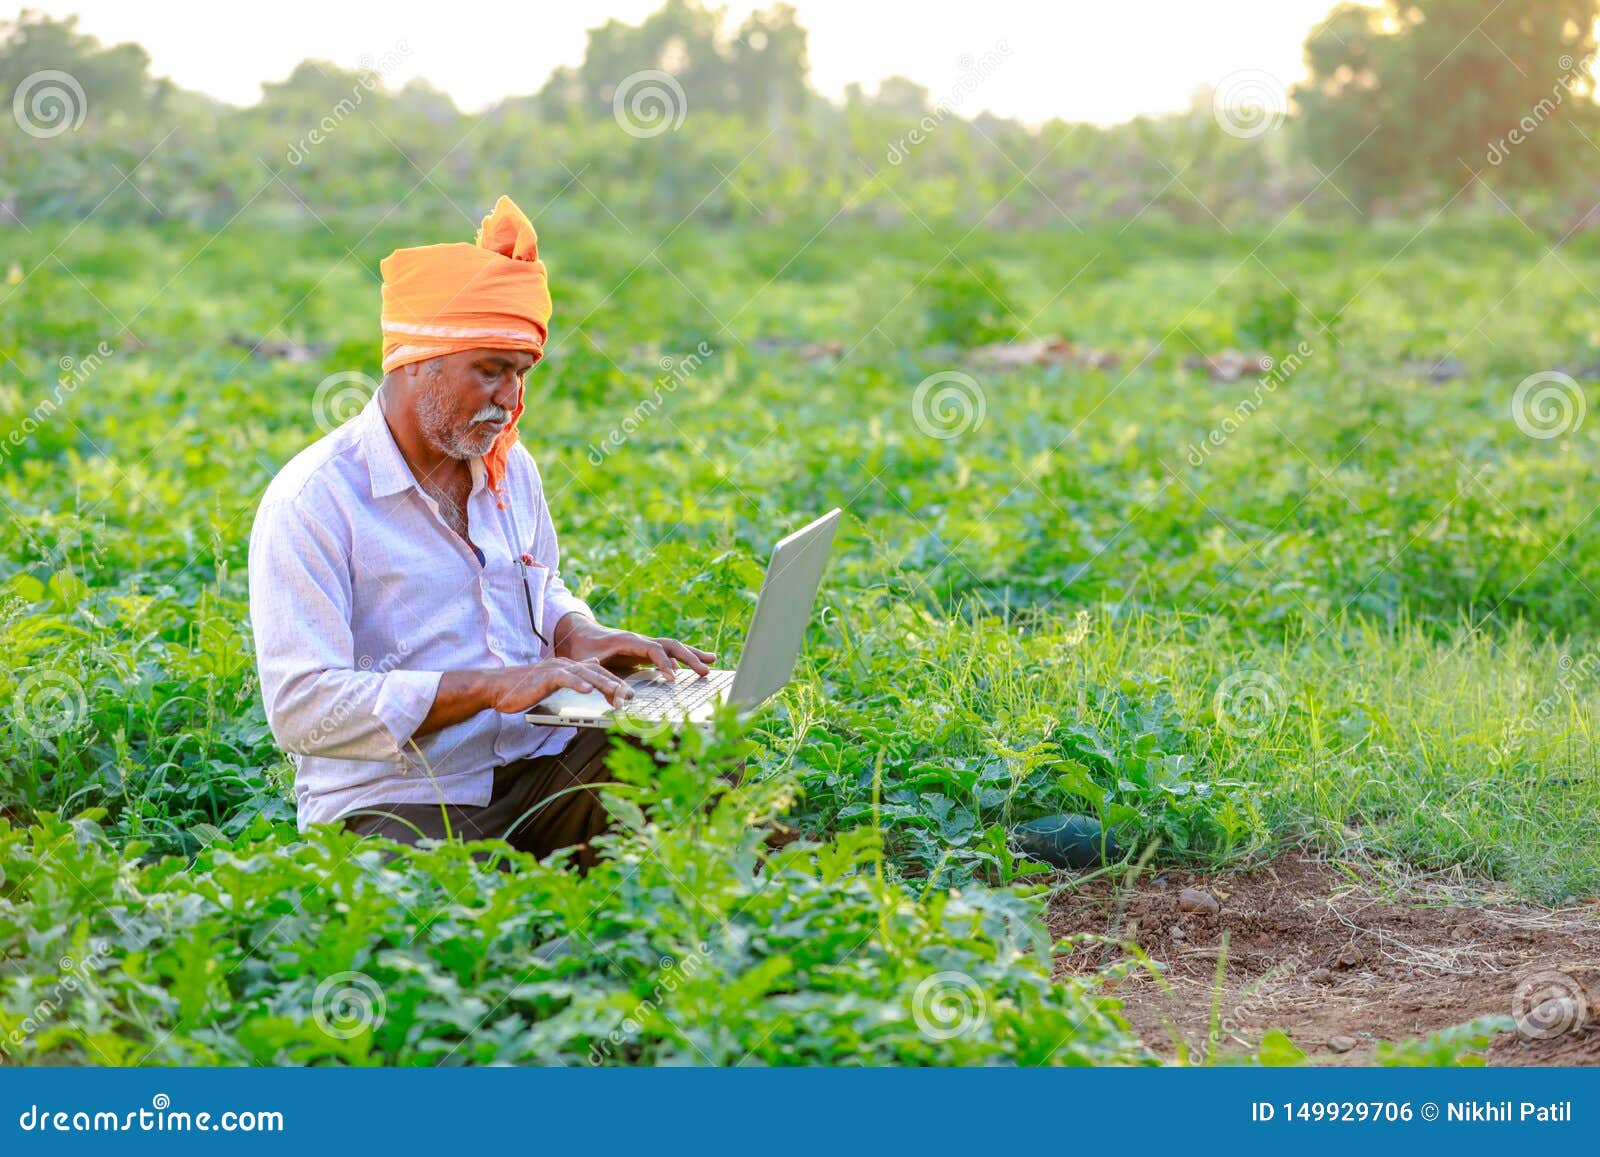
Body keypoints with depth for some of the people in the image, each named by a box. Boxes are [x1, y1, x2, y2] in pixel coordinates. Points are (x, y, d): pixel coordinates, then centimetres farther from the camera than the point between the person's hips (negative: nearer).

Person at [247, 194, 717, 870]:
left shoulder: (509, 467, 14)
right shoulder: (313, 502, -11)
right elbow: (302, 707, -19)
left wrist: (584, 638, 6)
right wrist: (492, 687, -25)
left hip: (536, 766, 7)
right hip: (393, 804, -7)